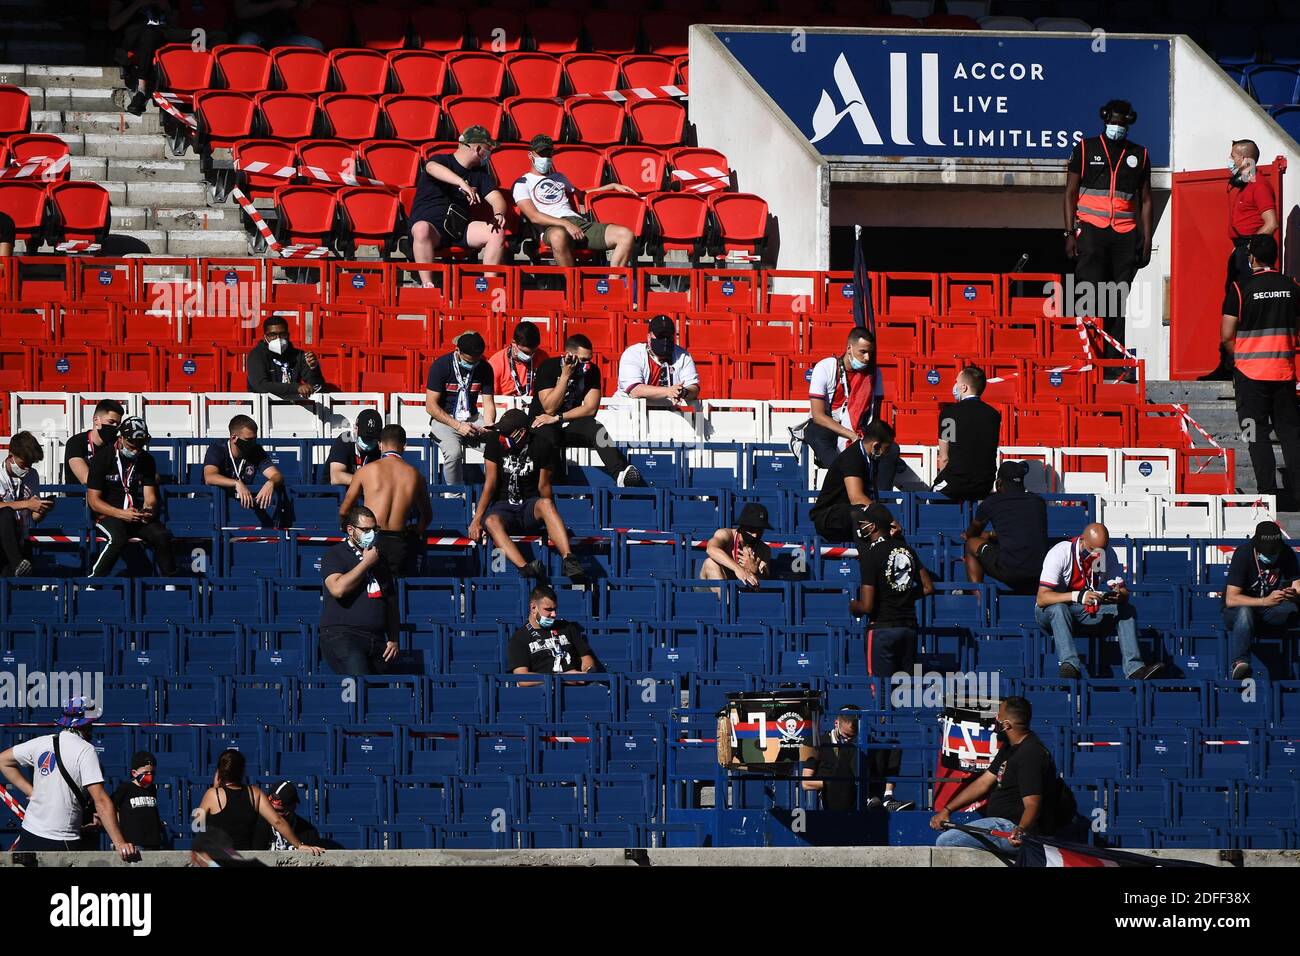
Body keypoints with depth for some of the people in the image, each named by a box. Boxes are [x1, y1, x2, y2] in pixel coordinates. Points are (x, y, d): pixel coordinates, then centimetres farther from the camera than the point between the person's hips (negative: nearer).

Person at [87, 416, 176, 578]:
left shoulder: (146, 460, 8)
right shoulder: (102, 458, -6)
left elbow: (150, 496, 7)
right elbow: (93, 501, -9)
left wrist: (148, 510, -19)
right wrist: (122, 514, -22)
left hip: (136, 514, 4)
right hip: (107, 514, -4)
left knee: (162, 535, -23)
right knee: (118, 537, -36)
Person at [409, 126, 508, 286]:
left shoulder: (480, 173, 20)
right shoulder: (441, 160, 0)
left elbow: (496, 198, 10)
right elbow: (432, 168, -26)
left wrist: (499, 214, -17)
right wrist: (462, 183, -43)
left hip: (460, 227, 5)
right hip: (430, 222, -5)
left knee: (497, 232, -19)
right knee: (422, 229, -40)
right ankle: (427, 286, -40)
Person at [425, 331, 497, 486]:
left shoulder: (484, 368, 0)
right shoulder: (440, 366, -12)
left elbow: (488, 402, 4)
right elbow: (431, 406, -12)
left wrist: (488, 425, -19)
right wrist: (458, 426, -21)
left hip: (472, 418, 4)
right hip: (444, 419, -4)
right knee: (453, 452, -34)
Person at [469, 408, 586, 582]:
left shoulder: (543, 446, -5)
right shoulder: (495, 442, -3)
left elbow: (543, 486, 1)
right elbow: (490, 484, -4)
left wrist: (550, 516, -8)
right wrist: (476, 520, -10)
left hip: (530, 506, 0)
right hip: (503, 507, 0)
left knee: (546, 503, -36)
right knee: (491, 521, -35)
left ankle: (569, 559, -52)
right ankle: (525, 568, -58)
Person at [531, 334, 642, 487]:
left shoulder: (591, 370, -1)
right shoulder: (548, 368, -11)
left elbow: (590, 409, -6)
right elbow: (550, 408, -18)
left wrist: (557, 418, -15)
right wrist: (565, 375, -22)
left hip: (571, 425, 3)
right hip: (544, 423, -3)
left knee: (596, 428, -28)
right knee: (548, 435, -39)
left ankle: (621, 473, -47)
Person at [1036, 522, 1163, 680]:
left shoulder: (1108, 554, -8)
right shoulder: (1060, 553, -22)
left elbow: (1124, 592, -5)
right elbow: (1042, 598, -29)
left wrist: (1119, 595, -31)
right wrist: (1078, 596, -42)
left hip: (1088, 613, 4)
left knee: (1127, 610, -16)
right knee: (1059, 609, -38)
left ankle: (1134, 669, -29)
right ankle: (1069, 665, -49)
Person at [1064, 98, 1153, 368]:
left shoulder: (1138, 154, 13)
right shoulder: (1085, 149, 6)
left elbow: (1145, 200, 16)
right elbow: (1070, 193, 6)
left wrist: (1146, 239, 8)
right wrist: (1070, 232, -4)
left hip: (1125, 234, 3)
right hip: (1091, 231, -3)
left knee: (1118, 302, 3)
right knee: (1092, 298, -11)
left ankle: (1114, 360, 5)